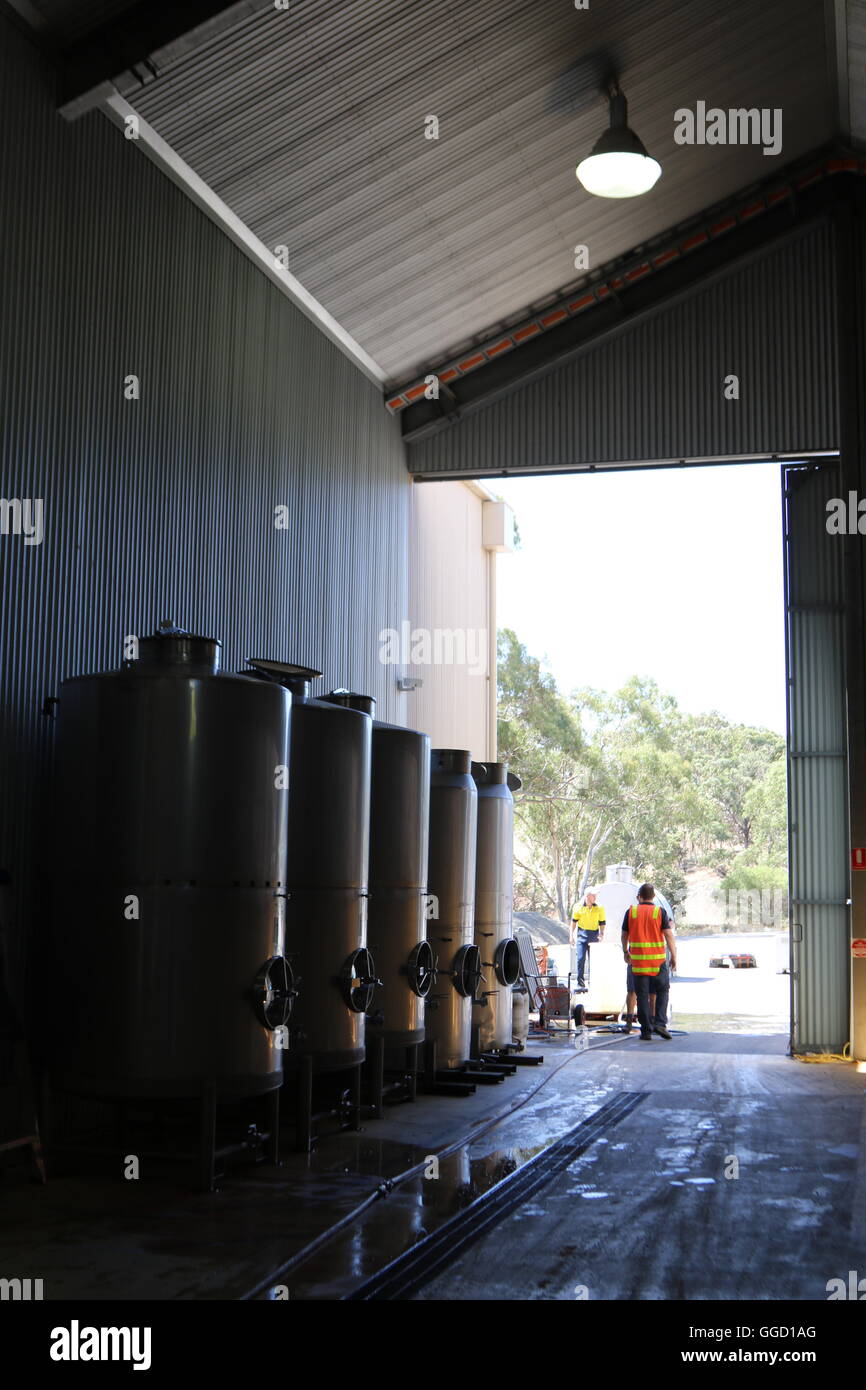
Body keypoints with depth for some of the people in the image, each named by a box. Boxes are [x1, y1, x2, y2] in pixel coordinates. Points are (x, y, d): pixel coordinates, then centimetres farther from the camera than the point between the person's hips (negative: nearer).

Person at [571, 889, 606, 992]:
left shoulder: (599, 908, 2)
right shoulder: (579, 908, 1)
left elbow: (602, 923, 8)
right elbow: (574, 922, 10)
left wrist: (602, 934, -7)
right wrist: (572, 936, 7)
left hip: (594, 936, 1)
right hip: (582, 936, -1)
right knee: (581, 959, -8)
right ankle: (580, 984, -4)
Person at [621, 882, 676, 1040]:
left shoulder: (631, 912, 2)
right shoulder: (660, 912, -2)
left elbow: (624, 935, 8)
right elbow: (668, 935, -6)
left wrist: (625, 952, 24)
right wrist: (673, 956, -1)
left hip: (638, 960, 1)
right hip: (658, 961, -1)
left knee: (642, 996, 5)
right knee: (662, 991, 13)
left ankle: (646, 1031, 5)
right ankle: (660, 1023, -2)